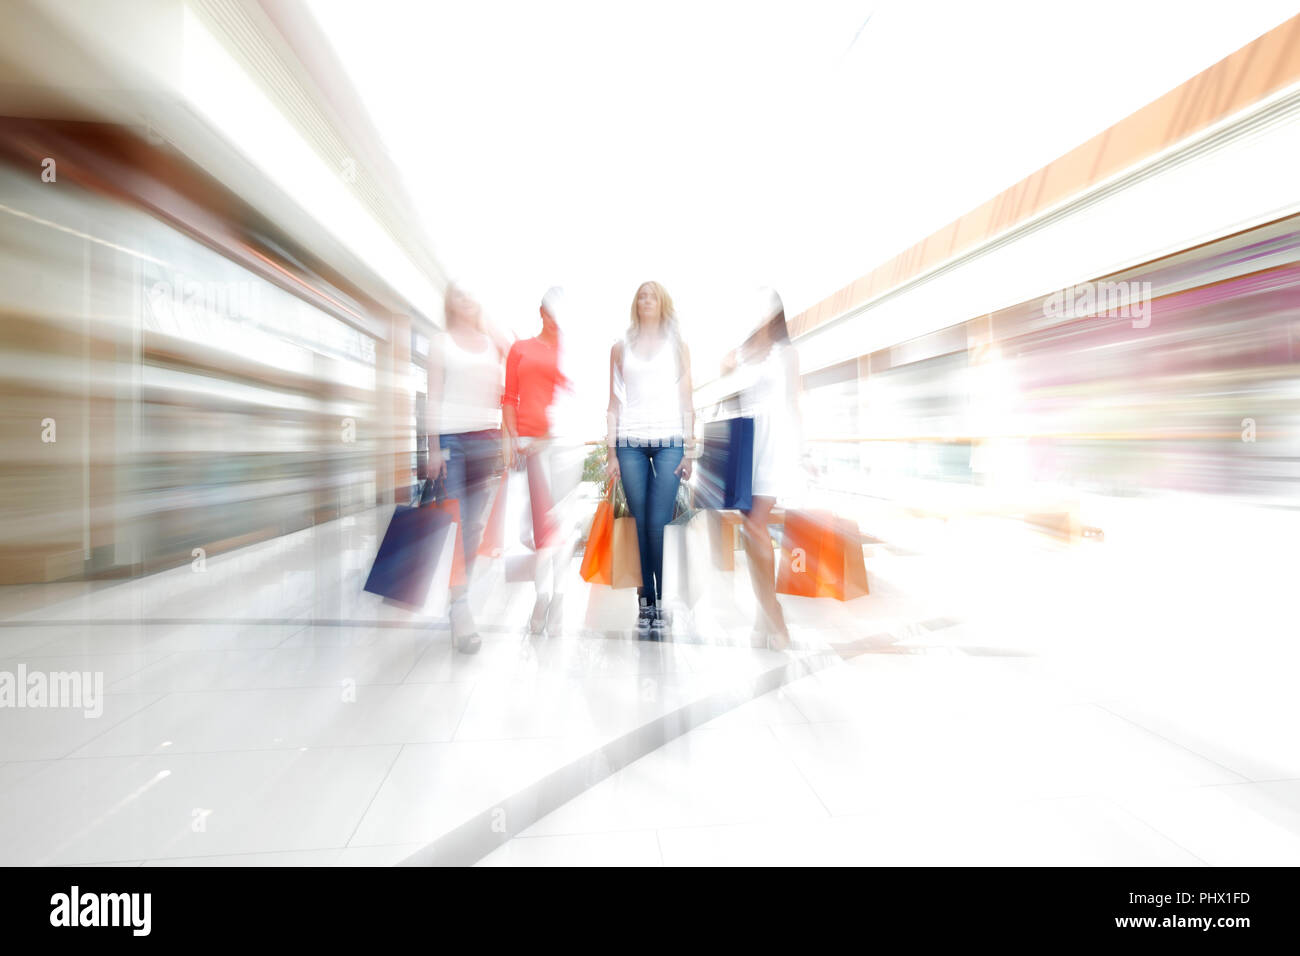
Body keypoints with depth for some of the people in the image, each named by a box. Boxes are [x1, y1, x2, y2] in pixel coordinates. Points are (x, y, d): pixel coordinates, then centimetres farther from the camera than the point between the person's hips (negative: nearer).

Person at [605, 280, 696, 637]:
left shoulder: (677, 345, 15)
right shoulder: (620, 347, 16)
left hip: (670, 440, -1)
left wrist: (689, 448, 1)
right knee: (639, 524, -1)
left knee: (659, 524, -9)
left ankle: (663, 601, 2)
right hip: (630, 442, 1)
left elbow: (686, 399, 10)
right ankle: (645, 603, 7)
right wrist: (611, 451, 4)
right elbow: (614, 402, 12)